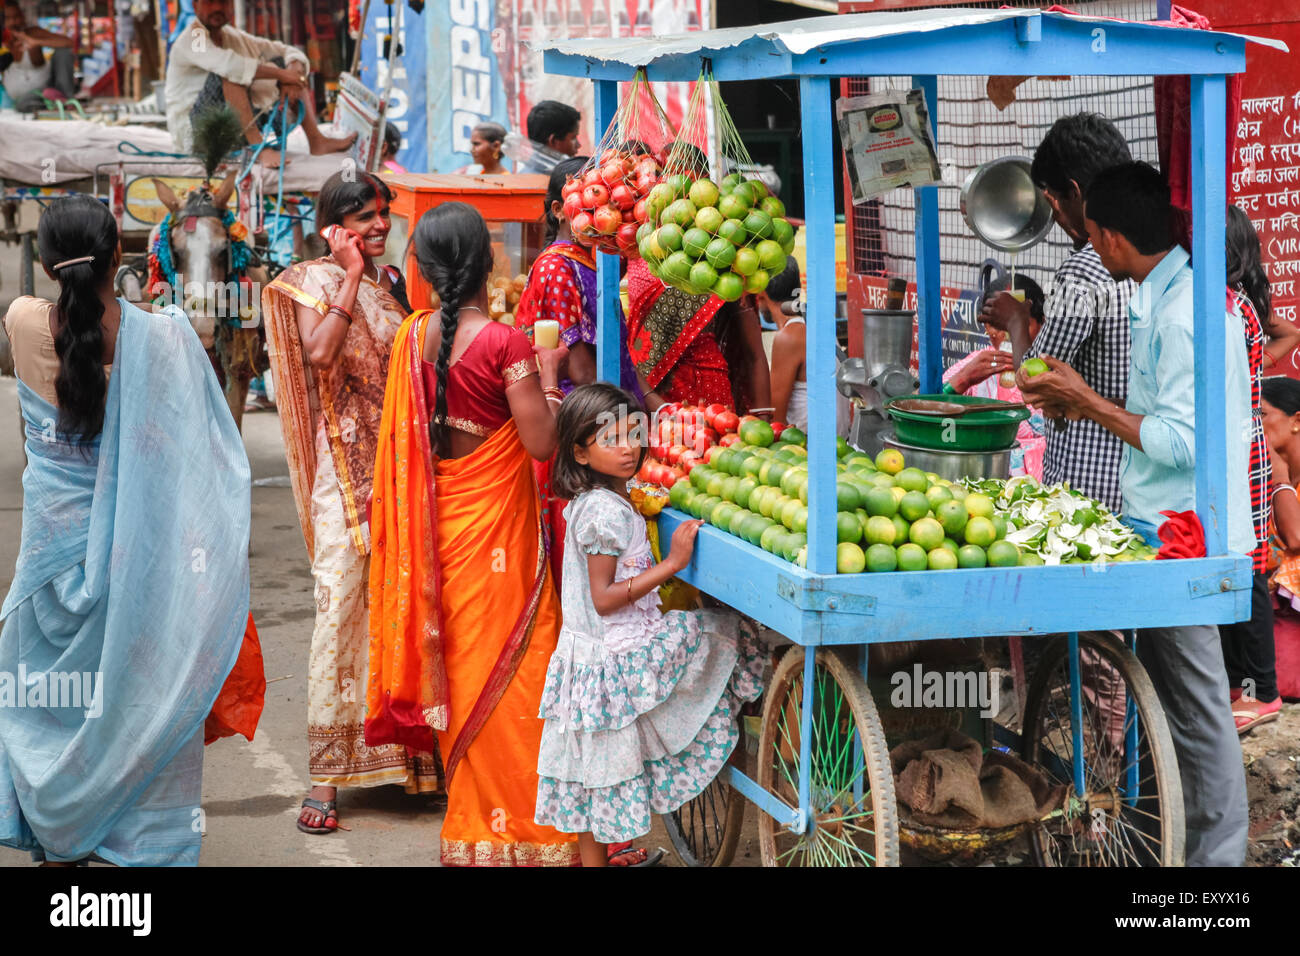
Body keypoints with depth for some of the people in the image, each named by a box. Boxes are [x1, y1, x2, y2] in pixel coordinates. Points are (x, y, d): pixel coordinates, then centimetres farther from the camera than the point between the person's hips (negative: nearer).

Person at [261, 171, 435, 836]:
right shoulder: (311, 281, -2)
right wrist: (350, 277, -18)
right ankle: (327, 774, -5)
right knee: (340, 610, -9)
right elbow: (320, 354, -21)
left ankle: (402, 752, 19)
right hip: (347, 467, -6)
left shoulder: (388, 282, 16)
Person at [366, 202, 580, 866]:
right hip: (496, 525, -6)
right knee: (507, 669, 3)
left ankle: (469, 820, 26)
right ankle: (514, 833, 9)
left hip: (439, 524, 6)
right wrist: (547, 373, -3)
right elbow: (542, 442, -17)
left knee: (459, 663, 16)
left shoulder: (413, 336, 0)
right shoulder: (505, 343, -18)